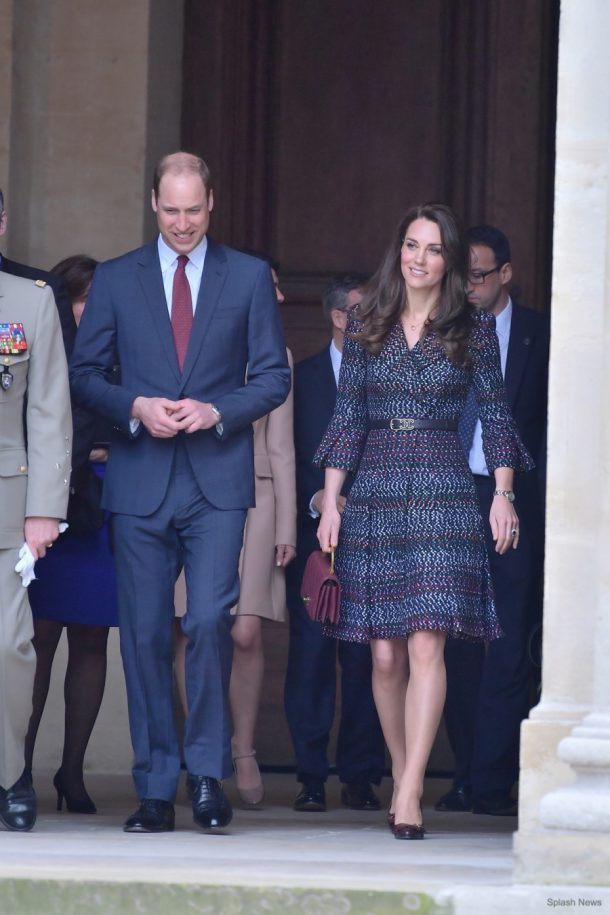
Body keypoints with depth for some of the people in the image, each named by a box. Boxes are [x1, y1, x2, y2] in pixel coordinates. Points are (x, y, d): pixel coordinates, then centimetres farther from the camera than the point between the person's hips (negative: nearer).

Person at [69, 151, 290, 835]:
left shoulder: (249, 277, 9)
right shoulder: (115, 279, 10)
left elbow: (273, 375, 7)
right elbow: (84, 373, 8)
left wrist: (218, 411, -10)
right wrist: (136, 409, -10)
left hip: (216, 478, -1)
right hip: (140, 481, 1)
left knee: (209, 619, -15)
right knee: (144, 635, 0)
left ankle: (208, 772, -1)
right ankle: (155, 790, 7)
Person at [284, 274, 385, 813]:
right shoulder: (302, 378, 8)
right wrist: (316, 499, -10)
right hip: (316, 533, -1)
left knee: (366, 658, 0)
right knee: (312, 652, -4)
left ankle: (360, 776, 7)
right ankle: (312, 777, 1)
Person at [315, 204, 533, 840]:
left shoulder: (473, 330, 5)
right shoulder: (367, 327, 9)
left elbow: (495, 414, 7)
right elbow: (347, 417, 9)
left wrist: (504, 494, -3)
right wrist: (330, 501, 3)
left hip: (443, 491, -2)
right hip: (374, 491, 2)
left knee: (426, 644, -14)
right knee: (385, 654, 1)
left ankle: (408, 795, -18)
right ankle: (403, 782, 14)